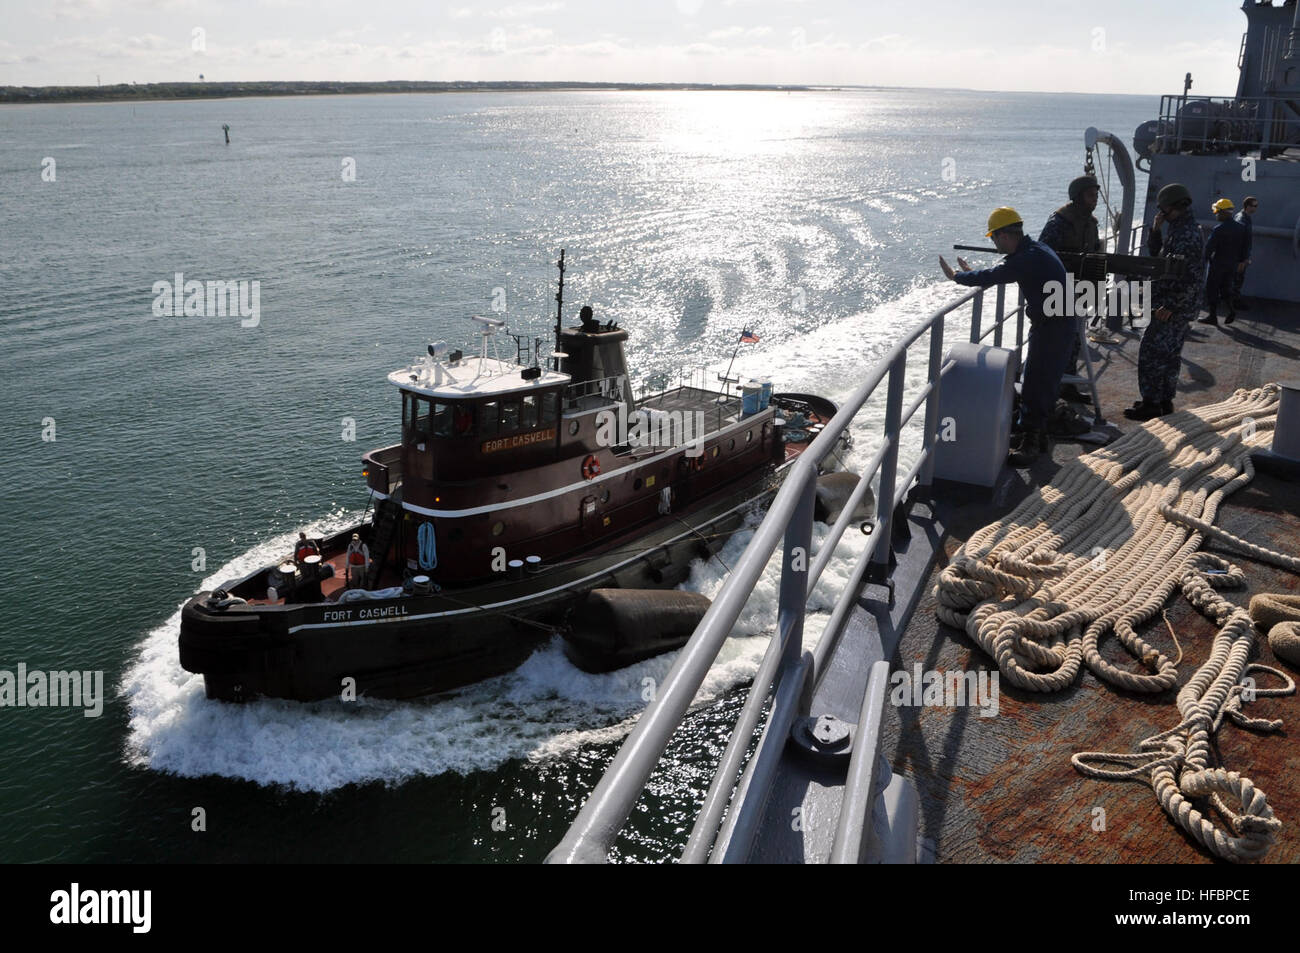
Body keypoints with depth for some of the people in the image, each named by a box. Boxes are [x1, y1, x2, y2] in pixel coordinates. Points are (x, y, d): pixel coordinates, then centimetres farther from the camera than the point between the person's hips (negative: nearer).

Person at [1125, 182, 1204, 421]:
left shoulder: (1188, 235, -20)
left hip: (1171, 309, -11)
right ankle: (1164, 401, 25)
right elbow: (1155, 251, 23)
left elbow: (1190, 278, -26)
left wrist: (1170, 306, -25)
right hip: (1177, 306, 11)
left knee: (1152, 353, -6)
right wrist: (1155, 229, 7)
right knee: (1169, 354, 16)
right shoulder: (1179, 229, 13)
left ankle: (1151, 405, -2)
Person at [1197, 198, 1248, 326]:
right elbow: (1243, 246, 10)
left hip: (1217, 263, -7)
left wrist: (1203, 261, -7)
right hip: (1232, 264, 7)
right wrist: (1241, 260, 20)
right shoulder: (1241, 227, 4)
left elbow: (1209, 247, -19)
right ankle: (1232, 309, 1)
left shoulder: (1219, 229, -20)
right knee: (1225, 288, 19)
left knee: (1212, 289, 4)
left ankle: (1213, 316, 8)